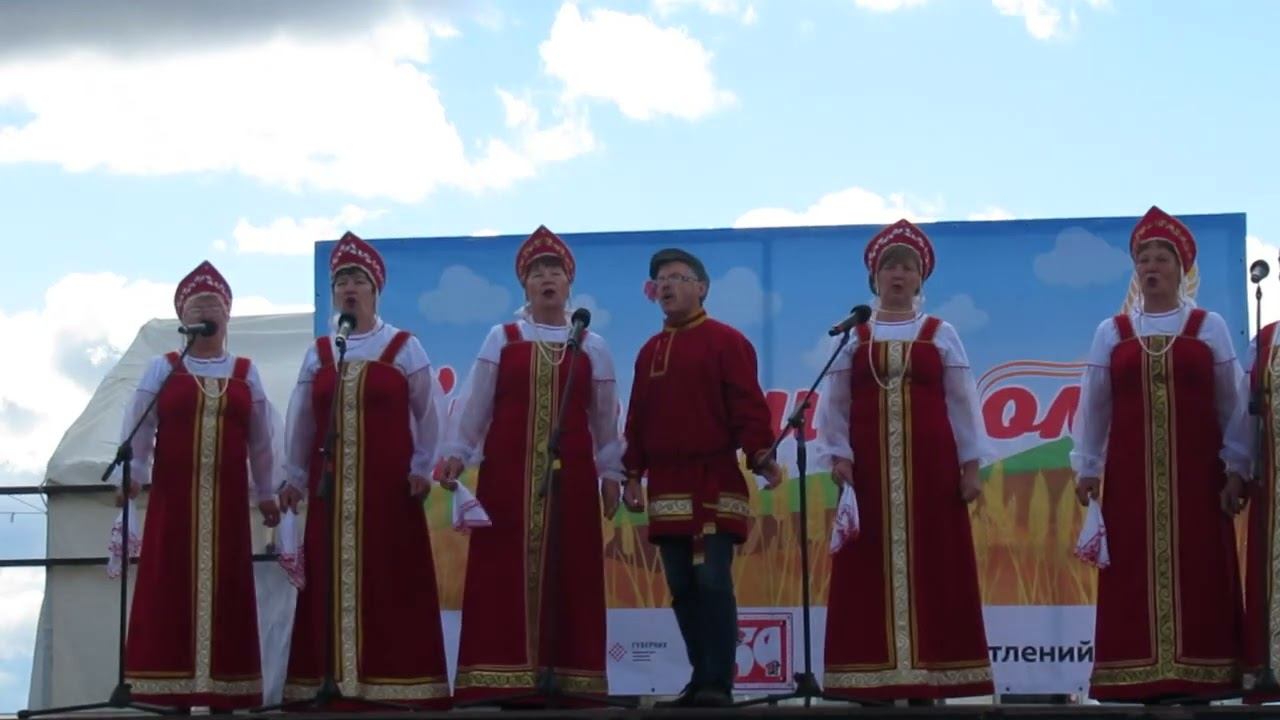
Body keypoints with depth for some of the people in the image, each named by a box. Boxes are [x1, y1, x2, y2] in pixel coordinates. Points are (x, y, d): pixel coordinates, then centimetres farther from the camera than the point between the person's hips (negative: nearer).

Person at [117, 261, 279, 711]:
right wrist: (131, 475, -10)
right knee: (172, 585, -5)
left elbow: (260, 440, 14)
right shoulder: (163, 369, 7)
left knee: (225, 586, 0)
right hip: (173, 494, -1)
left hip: (227, 497, 1)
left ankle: (223, 686, 3)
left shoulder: (246, 373, 12)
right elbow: (138, 427, 1)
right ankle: (175, 685, -4)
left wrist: (265, 493, 15)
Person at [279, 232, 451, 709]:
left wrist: (421, 469, -2)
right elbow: (302, 421, 12)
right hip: (331, 484, 3)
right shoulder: (319, 353, 10)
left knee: (392, 579, -4)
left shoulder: (403, 348, 2)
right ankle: (340, 680, 3)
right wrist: (295, 477, 10)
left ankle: (398, 681, -2)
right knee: (333, 579, 0)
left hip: (390, 483, -3)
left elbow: (427, 414, 3)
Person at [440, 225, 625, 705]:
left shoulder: (591, 347, 10)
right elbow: (475, 402, 4)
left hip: (570, 474, 1)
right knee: (505, 571, -5)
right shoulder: (501, 339, 7)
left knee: (569, 573, -1)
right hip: (507, 472, -1)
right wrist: (456, 453, -3)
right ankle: (505, 678, -4)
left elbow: (605, 417, 12)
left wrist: (610, 473, 10)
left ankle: (567, 678, 2)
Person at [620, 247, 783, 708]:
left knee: (712, 580, -11)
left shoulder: (727, 342, -1)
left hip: (715, 483, -6)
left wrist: (761, 456, -19)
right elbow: (638, 418, 18)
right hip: (668, 487, 6)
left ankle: (719, 683, -8)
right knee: (681, 586, 6)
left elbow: (748, 405, -8)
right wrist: (633, 474, 12)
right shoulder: (649, 352, 17)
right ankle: (701, 678, 13)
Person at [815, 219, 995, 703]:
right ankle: (873, 677, -3)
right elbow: (833, 405, 5)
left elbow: (962, 403, 5)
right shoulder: (852, 338, 8)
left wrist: (970, 465, -1)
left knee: (930, 566, -2)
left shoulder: (941, 335, 8)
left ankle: (928, 677, 0)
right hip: (867, 465, 0)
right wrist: (837, 456, -7)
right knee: (870, 569, -4)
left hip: (929, 464, 0)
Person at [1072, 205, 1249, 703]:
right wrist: (1086, 469, 4)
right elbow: (1092, 407, 9)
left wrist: (1235, 469, -1)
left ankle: (1196, 677, -3)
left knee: (1197, 570, -4)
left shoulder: (1210, 328, 5)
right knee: (1134, 575, -3)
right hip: (1129, 474, 1)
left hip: (1196, 473, -1)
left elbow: (1231, 405, 4)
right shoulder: (1111, 333, 8)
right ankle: (1141, 677, -3)